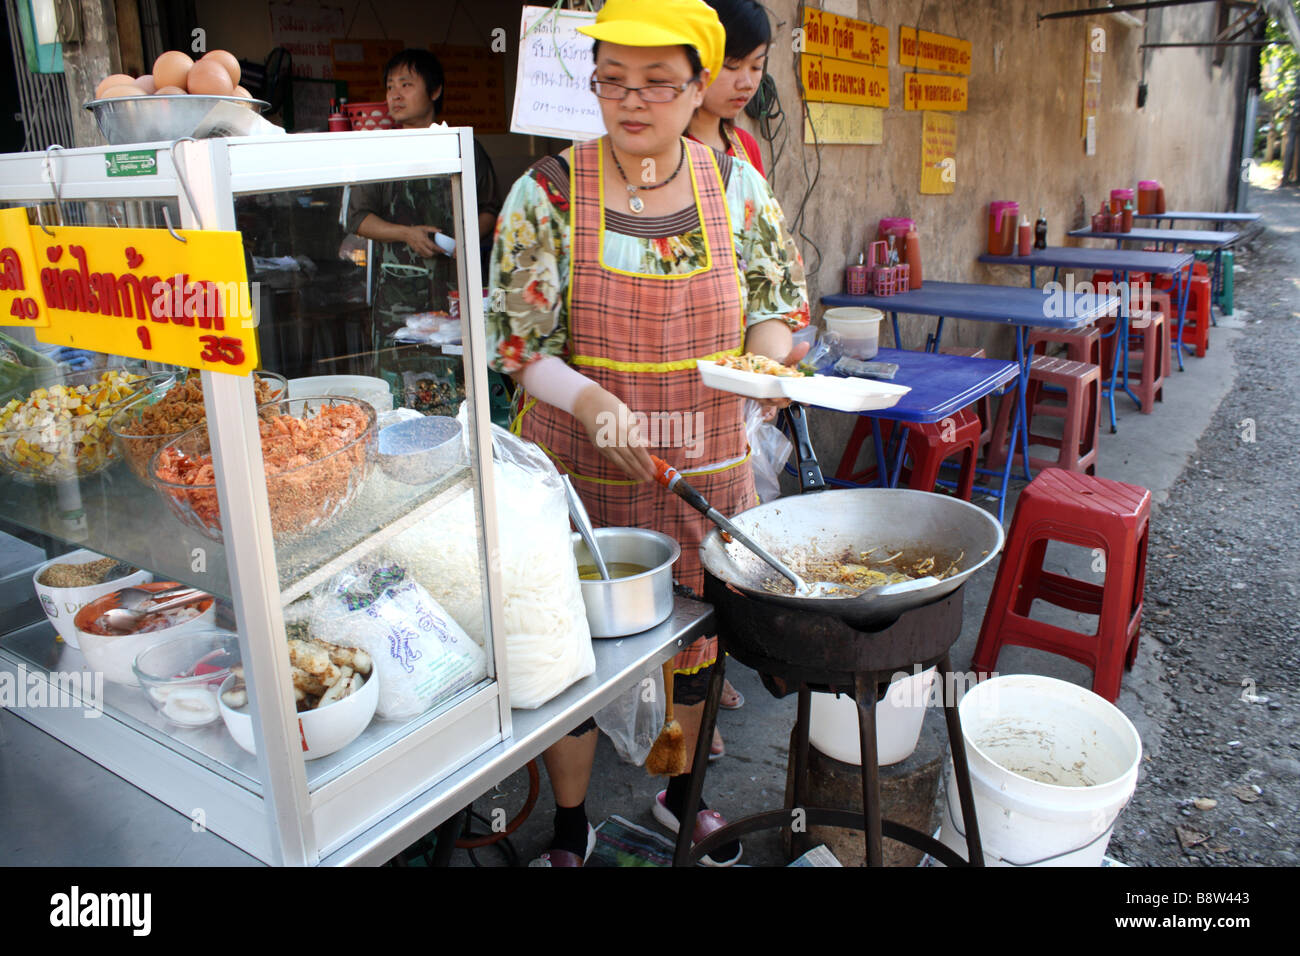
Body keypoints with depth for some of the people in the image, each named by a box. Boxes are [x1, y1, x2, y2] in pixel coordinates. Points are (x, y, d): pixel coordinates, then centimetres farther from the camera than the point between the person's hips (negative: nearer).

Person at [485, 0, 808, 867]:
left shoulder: (736, 185, -1)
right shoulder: (548, 191, -9)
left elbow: (780, 299, 10)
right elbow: (515, 337, -9)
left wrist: (765, 359, -12)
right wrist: (594, 403, -26)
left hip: (707, 466, 3)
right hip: (579, 467, -2)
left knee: (699, 632, 18)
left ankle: (681, 793, 45)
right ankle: (570, 827, 34)